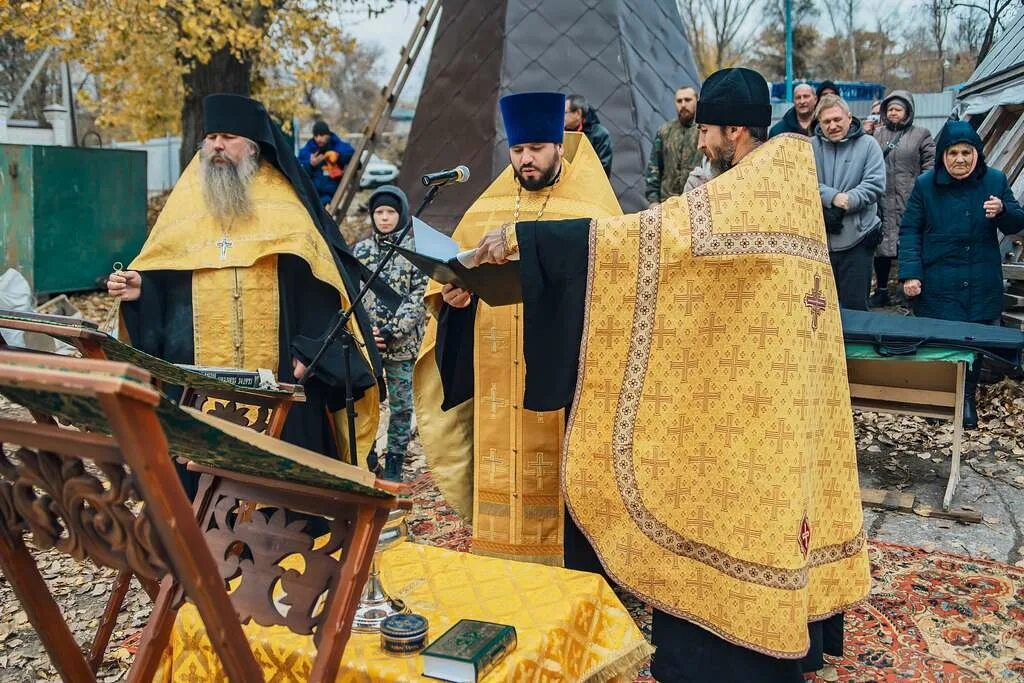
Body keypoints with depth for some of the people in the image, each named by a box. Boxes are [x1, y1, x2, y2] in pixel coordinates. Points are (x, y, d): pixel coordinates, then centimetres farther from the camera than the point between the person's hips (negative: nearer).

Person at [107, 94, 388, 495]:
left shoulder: (286, 207, 6)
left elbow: (318, 282, 1)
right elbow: (159, 284, 15)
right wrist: (138, 290, -8)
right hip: (200, 382, 2)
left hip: (277, 378, -2)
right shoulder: (185, 207, 13)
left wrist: (311, 351, -10)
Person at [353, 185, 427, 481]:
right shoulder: (360, 250, 10)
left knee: (401, 404, 3)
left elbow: (419, 298, -5)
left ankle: (394, 463, 13)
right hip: (366, 340, 2)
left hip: (402, 343, -2)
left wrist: (393, 331, -13)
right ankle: (366, 458, 15)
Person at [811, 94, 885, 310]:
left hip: (856, 238, -2)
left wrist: (847, 202, -18)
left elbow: (875, 184, -7)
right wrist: (833, 197, -20)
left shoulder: (867, 145, 3)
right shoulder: (810, 147, 5)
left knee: (855, 306, 3)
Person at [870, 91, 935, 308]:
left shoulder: (921, 135, 5)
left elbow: (930, 165, 0)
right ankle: (881, 291, 20)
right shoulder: (878, 134, 13)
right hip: (883, 201, 3)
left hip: (910, 202, -3)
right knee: (881, 246, 8)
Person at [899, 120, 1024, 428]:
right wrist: (910, 273, -11)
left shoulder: (995, 181, 4)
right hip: (937, 285, -2)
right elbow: (909, 231, 0)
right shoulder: (925, 185, -1)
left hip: (981, 285, 2)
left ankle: (967, 399, 25)